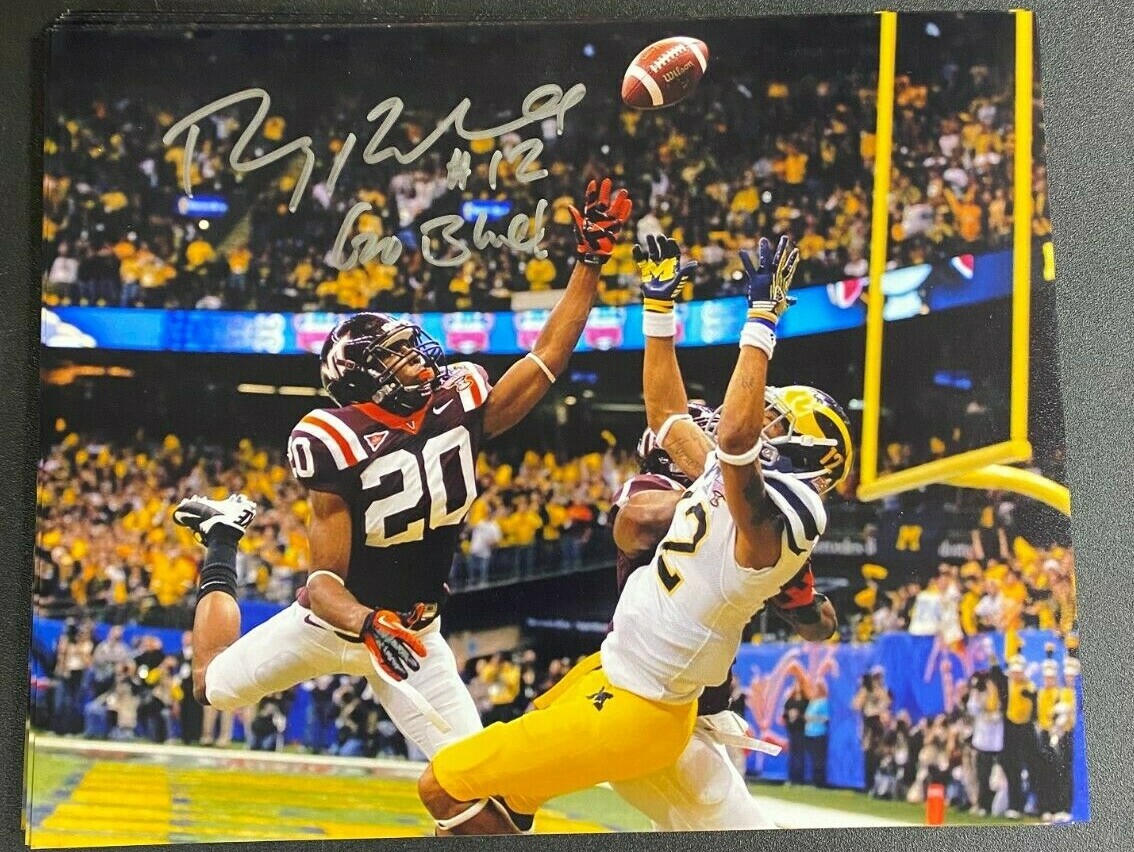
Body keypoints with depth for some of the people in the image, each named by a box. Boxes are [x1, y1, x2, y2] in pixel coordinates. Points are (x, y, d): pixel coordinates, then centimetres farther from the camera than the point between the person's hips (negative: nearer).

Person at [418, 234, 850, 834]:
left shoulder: (768, 518, -23)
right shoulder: (726, 477, 6)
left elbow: (734, 434, -42)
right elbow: (667, 413, 20)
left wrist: (761, 318, -39)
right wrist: (659, 304, 18)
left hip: (632, 710, -10)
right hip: (611, 670, 10)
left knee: (443, 787, -7)